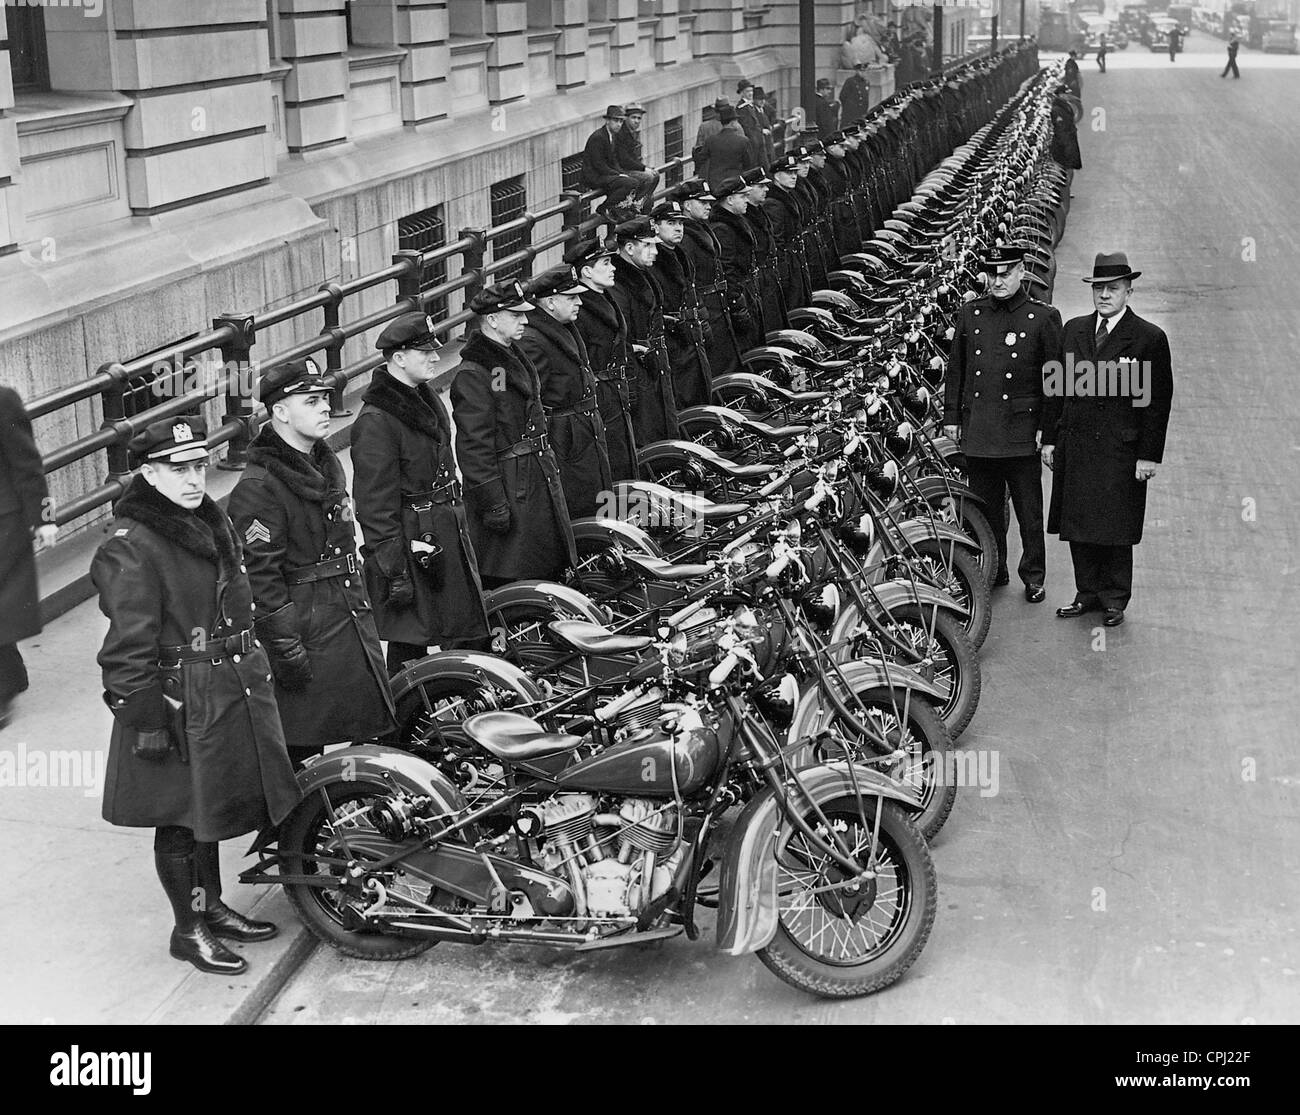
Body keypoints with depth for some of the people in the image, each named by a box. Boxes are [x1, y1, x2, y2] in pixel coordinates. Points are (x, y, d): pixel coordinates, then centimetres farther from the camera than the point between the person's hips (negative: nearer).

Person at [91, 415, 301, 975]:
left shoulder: (212, 520, 9)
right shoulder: (129, 549, -19)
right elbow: (128, 649, -20)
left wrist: (256, 670, 23)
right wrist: (146, 719, -20)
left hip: (235, 692, 8)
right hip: (180, 702, -8)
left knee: (212, 806, 21)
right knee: (182, 818, 6)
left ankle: (212, 906, 37)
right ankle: (189, 929, 21)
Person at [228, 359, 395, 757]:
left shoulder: (327, 464, 13)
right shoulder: (258, 488, -16)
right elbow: (260, 578, -19)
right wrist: (286, 650, -20)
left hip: (353, 623, 9)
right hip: (305, 631, -9)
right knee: (303, 753, -2)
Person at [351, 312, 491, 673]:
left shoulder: (427, 400, 11)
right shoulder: (375, 421, -19)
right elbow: (375, 505, -19)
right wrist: (394, 570, -20)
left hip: (449, 538, 9)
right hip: (412, 545, -9)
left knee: (473, 637, 15)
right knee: (410, 647, 1)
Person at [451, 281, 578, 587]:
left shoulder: (515, 358, 13)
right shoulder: (473, 375, -18)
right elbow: (474, 447, -20)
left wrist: (549, 462, 23)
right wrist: (493, 503, -21)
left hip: (539, 479, 10)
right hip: (508, 490, -10)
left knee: (549, 573, 15)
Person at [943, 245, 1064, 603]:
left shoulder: (1043, 317, -1)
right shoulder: (971, 313, 8)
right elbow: (956, 368, 14)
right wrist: (952, 416, 10)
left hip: (1022, 432, -3)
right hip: (978, 431, 3)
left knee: (1029, 511, 4)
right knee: (985, 509, 11)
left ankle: (1033, 576, 17)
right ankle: (992, 571, 25)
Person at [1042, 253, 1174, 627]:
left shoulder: (1150, 338, -4)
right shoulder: (1074, 330, 10)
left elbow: (1158, 402, -5)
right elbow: (1057, 389, 13)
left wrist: (1149, 455, -8)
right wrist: (1050, 439, 9)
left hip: (1120, 452, -4)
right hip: (1073, 448, 4)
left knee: (1115, 530, 3)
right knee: (1078, 526, 8)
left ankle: (1114, 600, 16)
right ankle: (1088, 593, 21)